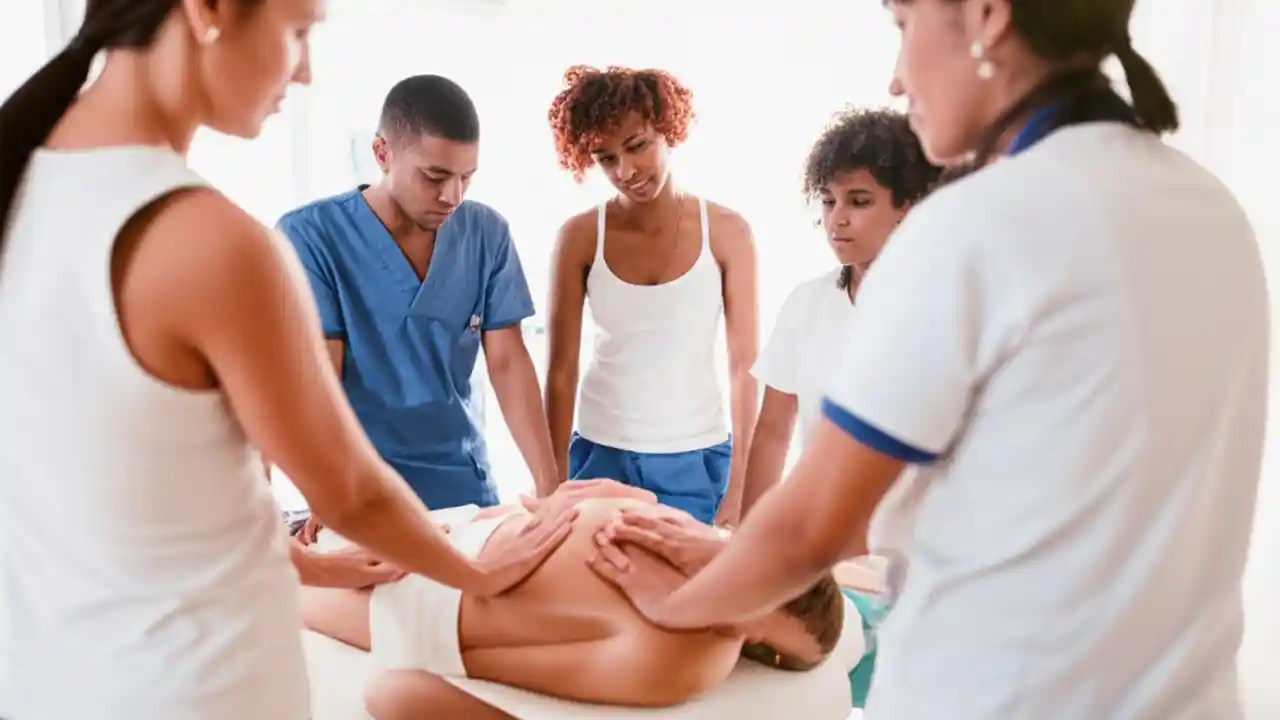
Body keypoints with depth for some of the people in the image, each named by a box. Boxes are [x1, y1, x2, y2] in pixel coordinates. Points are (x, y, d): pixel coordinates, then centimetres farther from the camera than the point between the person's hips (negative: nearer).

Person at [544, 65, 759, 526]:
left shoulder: (726, 232, -6)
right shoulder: (580, 237, -6)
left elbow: (744, 365, -4)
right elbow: (562, 369, -3)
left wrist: (739, 490, -6)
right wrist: (555, 487, -3)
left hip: (696, 461, 0)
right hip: (599, 454, 0)